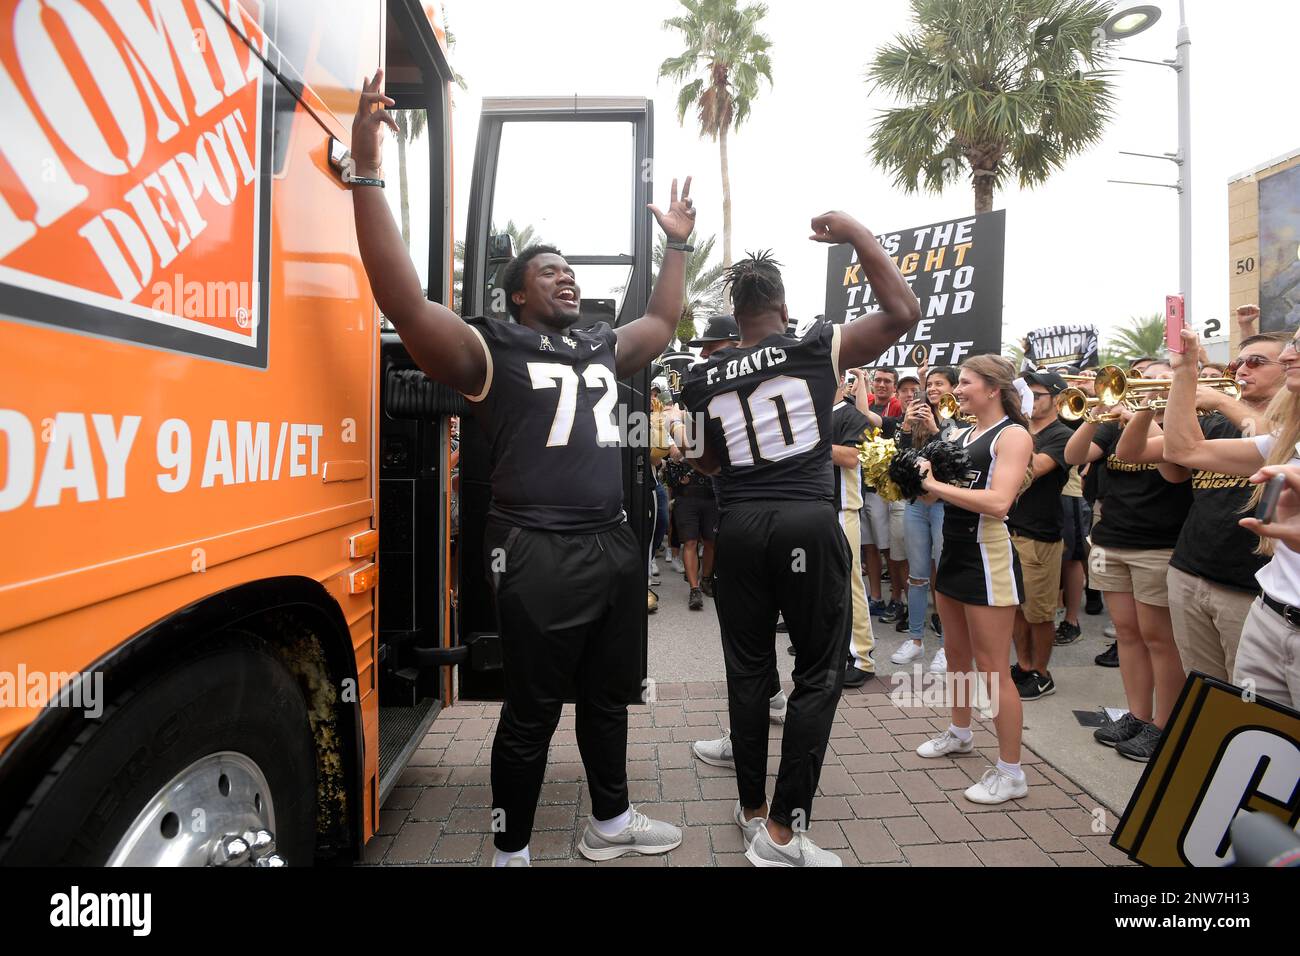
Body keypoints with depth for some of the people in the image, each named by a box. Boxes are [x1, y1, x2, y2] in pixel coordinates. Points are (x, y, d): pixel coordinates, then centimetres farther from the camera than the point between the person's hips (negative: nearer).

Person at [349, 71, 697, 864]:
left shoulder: (603, 347, 16)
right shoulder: (492, 349, -3)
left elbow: (664, 323, 32)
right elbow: (404, 303, -17)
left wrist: (678, 245, 33)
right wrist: (368, 174, -20)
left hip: (617, 546, 7)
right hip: (540, 555, -6)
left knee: (609, 695, 20)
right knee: (533, 711, 6)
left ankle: (611, 823, 41)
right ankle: (512, 852, 28)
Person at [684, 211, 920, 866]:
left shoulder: (705, 378, 7)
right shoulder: (818, 349, -1)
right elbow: (903, 312, 2)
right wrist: (857, 233, 6)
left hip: (739, 527, 4)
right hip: (807, 523, -3)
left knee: (748, 669, 15)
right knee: (819, 673, 7)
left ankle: (752, 811, 30)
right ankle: (783, 831, 11)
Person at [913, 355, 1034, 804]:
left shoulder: (1013, 435, -11)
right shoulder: (963, 434, 13)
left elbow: (998, 502, -24)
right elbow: (938, 488, 14)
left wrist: (936, 484, -20)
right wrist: (924, 467, -1)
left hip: (988, 556, -8)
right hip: (954, 549, 8)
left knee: (992, 666, -2)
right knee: (956, 654, 20)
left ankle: (1010, 772, 11)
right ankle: (960, 732, 39)